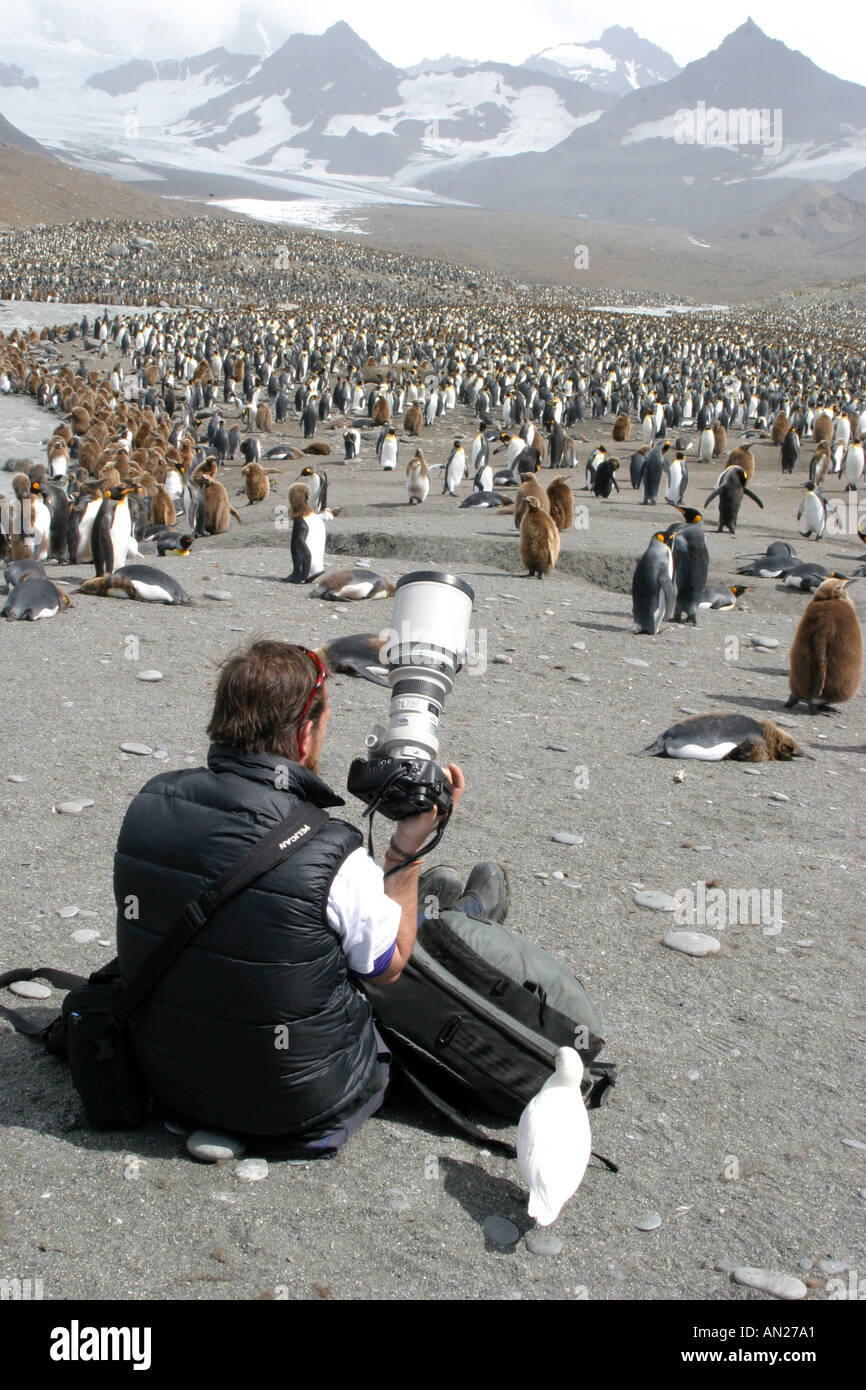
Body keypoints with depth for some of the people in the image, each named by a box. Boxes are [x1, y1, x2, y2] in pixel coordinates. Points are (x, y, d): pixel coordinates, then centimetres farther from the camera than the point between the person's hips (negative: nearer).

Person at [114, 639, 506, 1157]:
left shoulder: (149, 804, -15)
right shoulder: (331, 856, -31)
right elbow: (389, 965, -11)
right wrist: (409, 843, -7)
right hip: (300, 1110, -5)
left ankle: (429, 900, 59)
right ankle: (467, 918, 55)